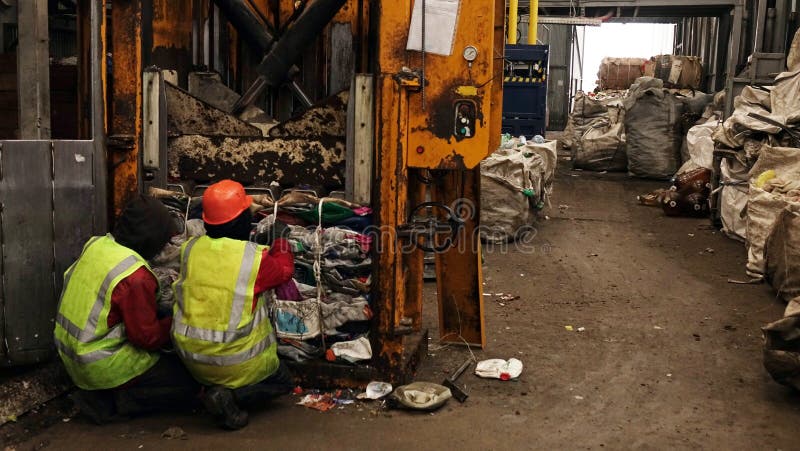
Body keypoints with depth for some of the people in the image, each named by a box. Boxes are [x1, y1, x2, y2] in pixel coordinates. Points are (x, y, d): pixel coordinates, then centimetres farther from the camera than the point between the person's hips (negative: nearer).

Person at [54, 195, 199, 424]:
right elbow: (148, 337, -20)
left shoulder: (97, 244, -2)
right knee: (189, 382, -3)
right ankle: (109, 401, -6)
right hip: (100, 367, -9)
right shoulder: (136, 277, -26)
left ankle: (100, 394, 8)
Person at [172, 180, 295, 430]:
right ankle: (230, 396, -4)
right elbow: (285, 270, 2)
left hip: (191, 354, 5)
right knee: (282, 381, 20)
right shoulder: (255, 258, -20)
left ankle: (214, 387, 8)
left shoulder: (190, 249, -7)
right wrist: (281, 241, 20)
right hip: (235, 361, -5)